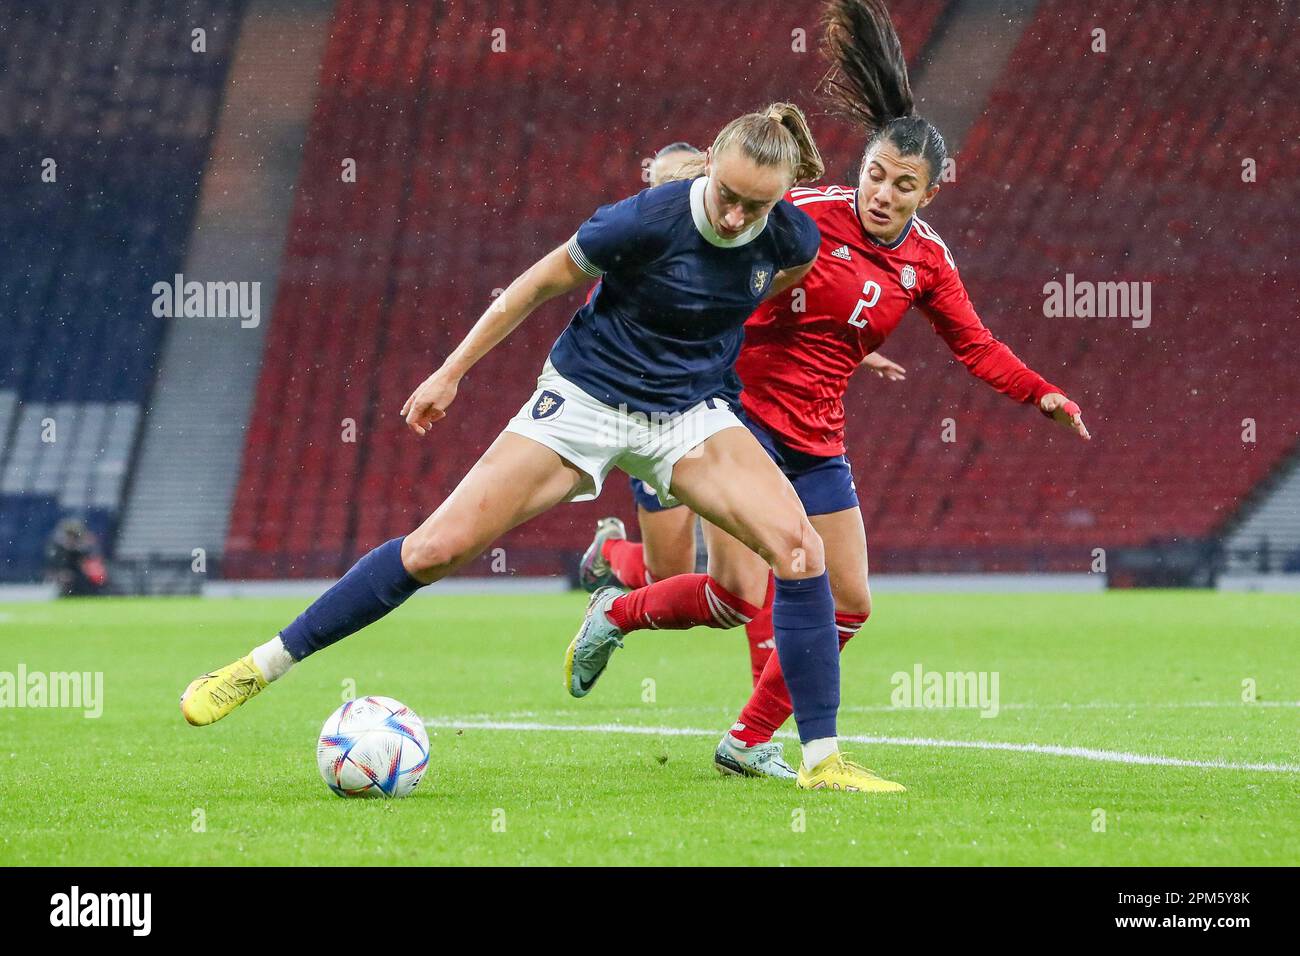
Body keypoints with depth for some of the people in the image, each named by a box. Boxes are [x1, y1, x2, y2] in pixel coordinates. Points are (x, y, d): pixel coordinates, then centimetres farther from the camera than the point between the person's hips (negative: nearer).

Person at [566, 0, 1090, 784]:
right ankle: (617, 615, 10)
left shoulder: (926, 260, 2)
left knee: (850, 605, 3)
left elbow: (975, 346, 13)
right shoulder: (810, 216, -15)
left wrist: (1042, 394, 1)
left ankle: (750, 740, 13)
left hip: (817, 441, 7)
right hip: (743, 416, -7)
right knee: (739, 594, -17)